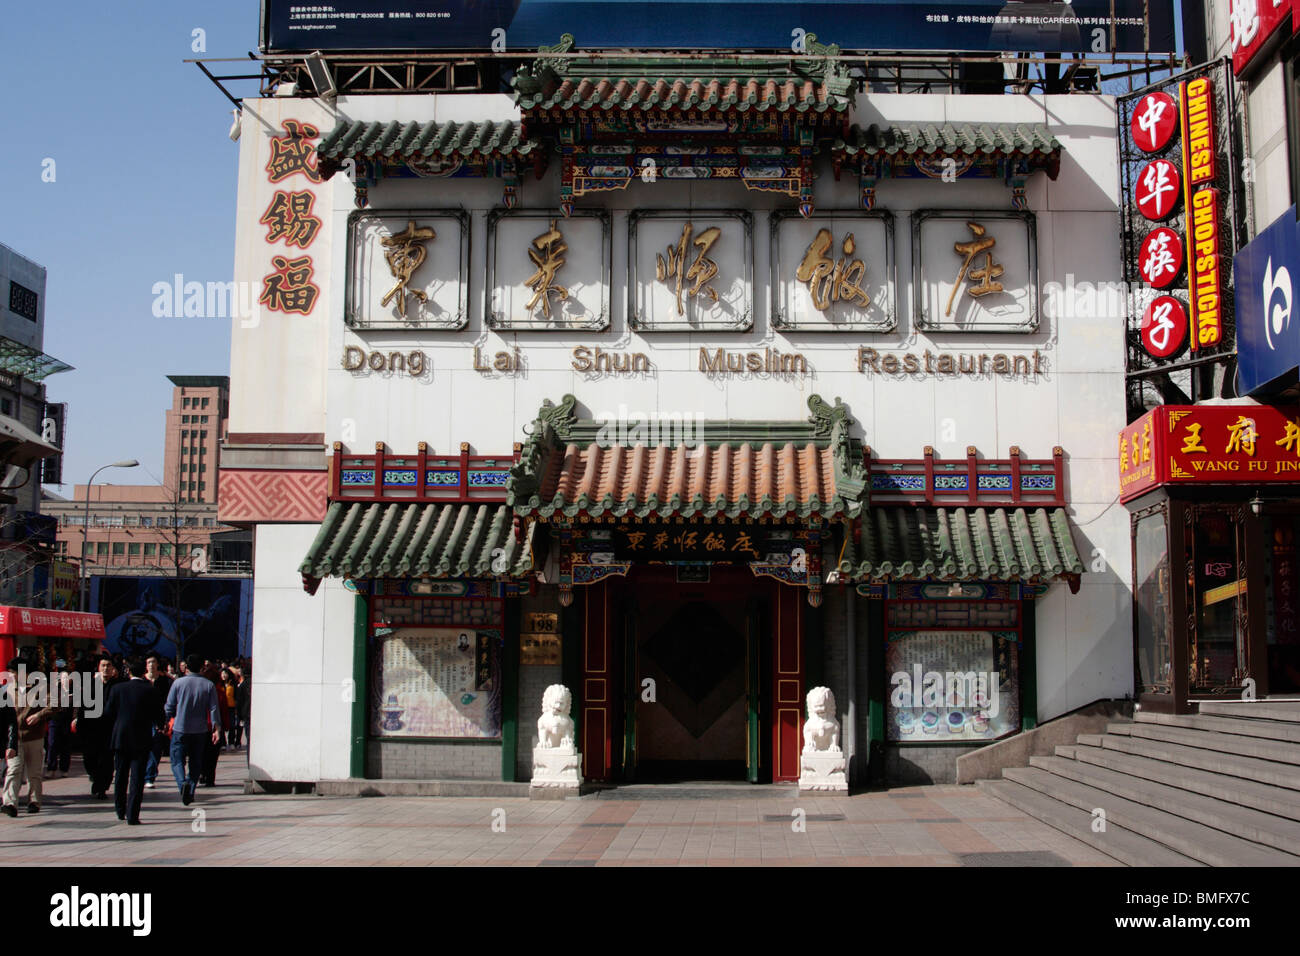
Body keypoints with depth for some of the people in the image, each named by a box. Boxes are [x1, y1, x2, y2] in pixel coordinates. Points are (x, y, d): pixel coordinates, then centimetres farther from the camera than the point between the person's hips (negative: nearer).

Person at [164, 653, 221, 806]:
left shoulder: (178, 683, -4)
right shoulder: (209, 685, 0)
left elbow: (169, 707, 1)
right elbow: (214, 709, -3)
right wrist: (217, 728, 1)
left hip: (180, 729, -2)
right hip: (200, 730, 2)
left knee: (177, 760, 3)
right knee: (195, 763, 13)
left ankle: (183, 783, -23)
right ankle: (190, 793, 11)